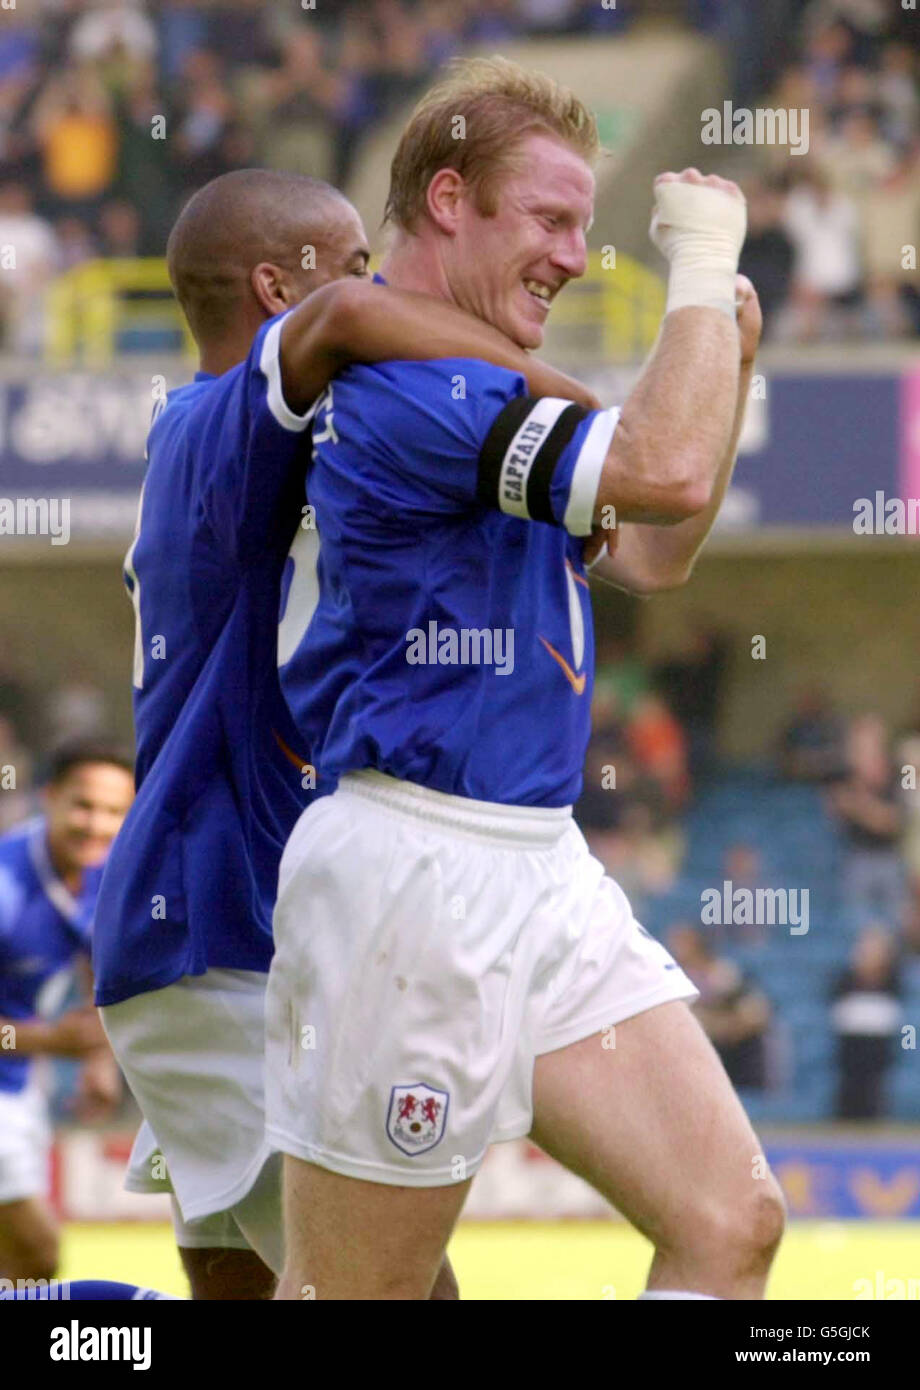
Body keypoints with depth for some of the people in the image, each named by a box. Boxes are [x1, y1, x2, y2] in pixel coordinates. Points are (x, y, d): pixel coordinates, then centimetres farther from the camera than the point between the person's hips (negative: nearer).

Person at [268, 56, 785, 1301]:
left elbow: (649, 555, 27)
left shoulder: (471, 393, 18)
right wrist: (704, 264, -10)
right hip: (414, 864, -10)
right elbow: (666, 471, -24)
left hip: (540, 870, 10)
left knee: (732, 1225, -1)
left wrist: (726, 358, 13)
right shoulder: (404, 389, -15)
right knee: (353, 1294, -3)